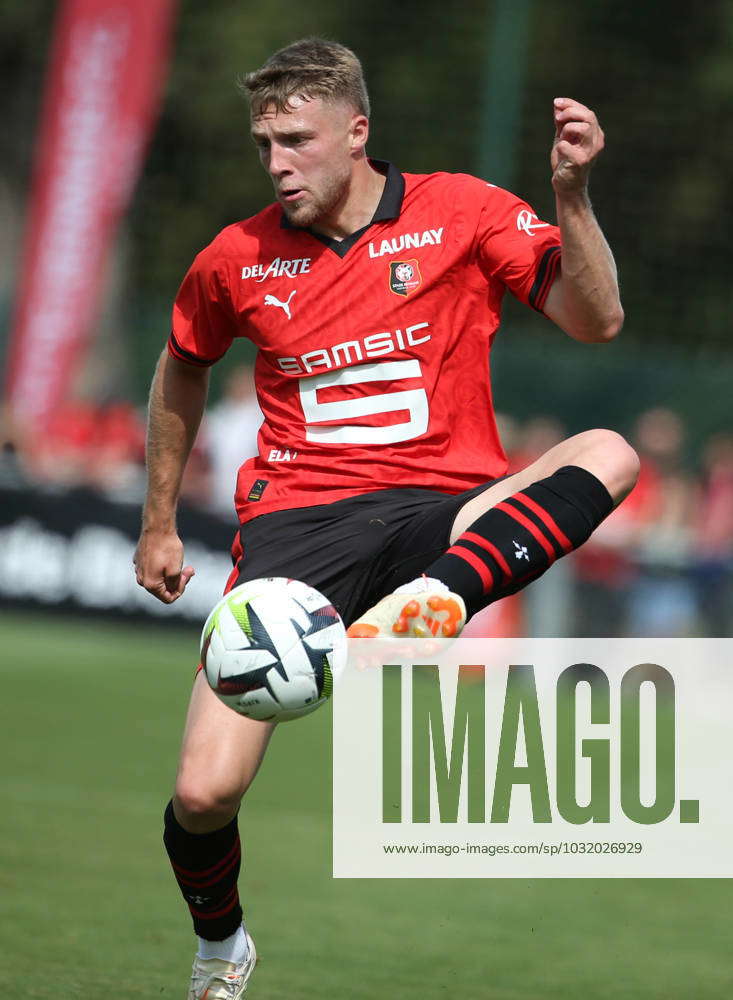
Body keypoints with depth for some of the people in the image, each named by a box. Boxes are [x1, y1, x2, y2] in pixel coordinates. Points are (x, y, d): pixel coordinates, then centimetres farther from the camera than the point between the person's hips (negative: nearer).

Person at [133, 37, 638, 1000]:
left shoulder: (463, 212, 2)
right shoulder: (237, 260, 8)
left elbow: (596, 321, -3)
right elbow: (182, 368, 27)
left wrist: (571, 196, -18)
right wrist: (159, 523, 29)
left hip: (445, 514, -1)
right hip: (298, 522, 1)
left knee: (609, 455, -30)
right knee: (204, 793, -13)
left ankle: (435, 599, -50)